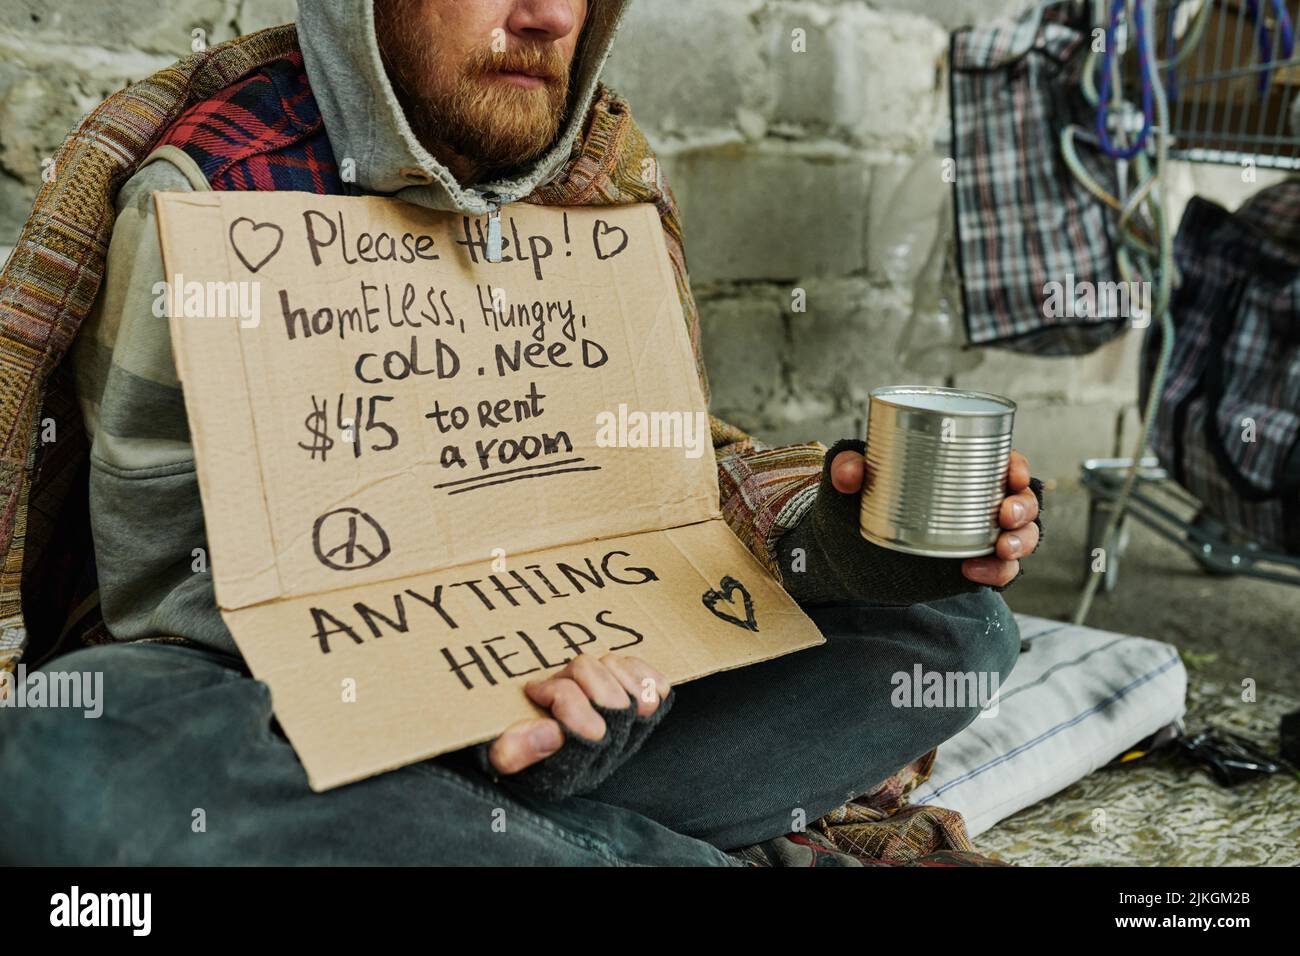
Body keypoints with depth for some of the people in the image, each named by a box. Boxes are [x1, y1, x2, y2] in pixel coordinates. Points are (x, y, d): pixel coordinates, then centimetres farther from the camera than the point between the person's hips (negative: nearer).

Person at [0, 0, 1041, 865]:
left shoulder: (611, 174, 1)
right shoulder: (206, 195, -13)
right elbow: (172, 573, -13)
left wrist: (836, 526, -15)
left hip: (560, 661, 4)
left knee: (952, 620, -6)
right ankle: (652, 853, -20)